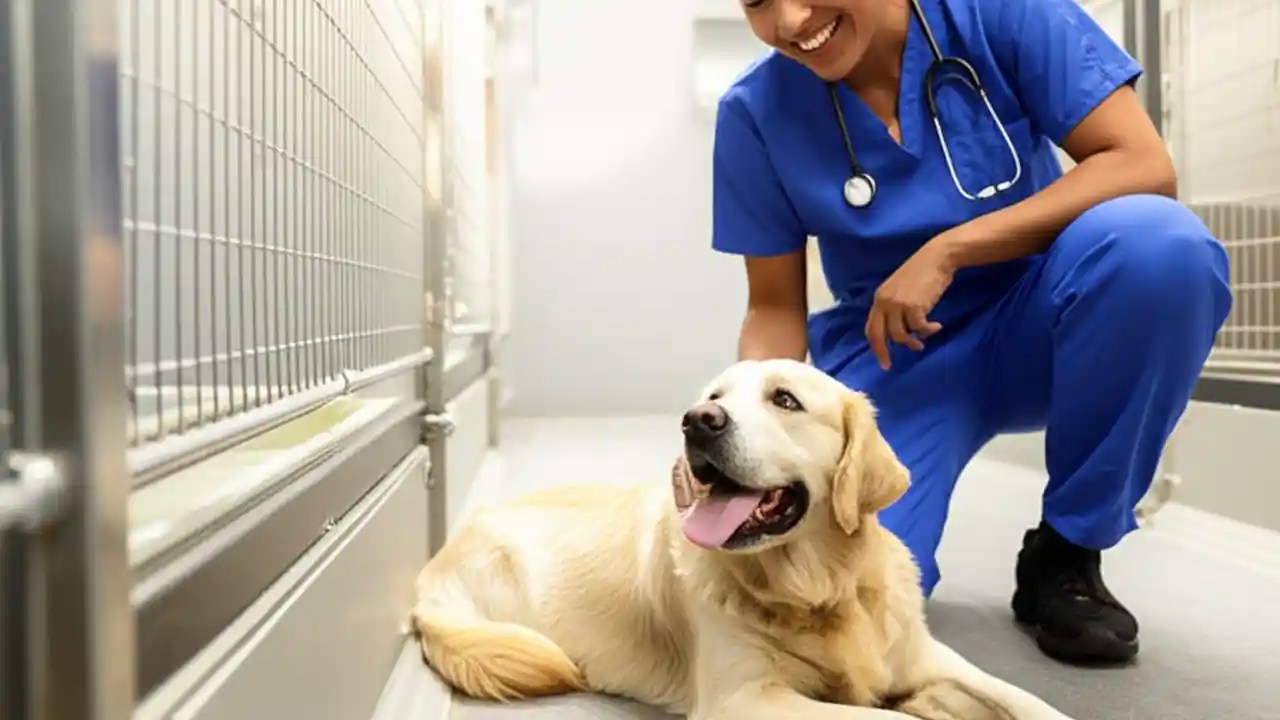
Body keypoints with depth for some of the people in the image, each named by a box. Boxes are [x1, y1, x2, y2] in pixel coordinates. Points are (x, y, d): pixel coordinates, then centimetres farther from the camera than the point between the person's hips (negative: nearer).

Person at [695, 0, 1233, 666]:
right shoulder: (756, 114, -9)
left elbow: (1145, 167, -17)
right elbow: (775, 309, -4)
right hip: (892, 357, -1)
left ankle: (1065, 555, -11)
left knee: (1155, 242, -33)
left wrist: (947, 251, -25)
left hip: (1035, 327, 1)